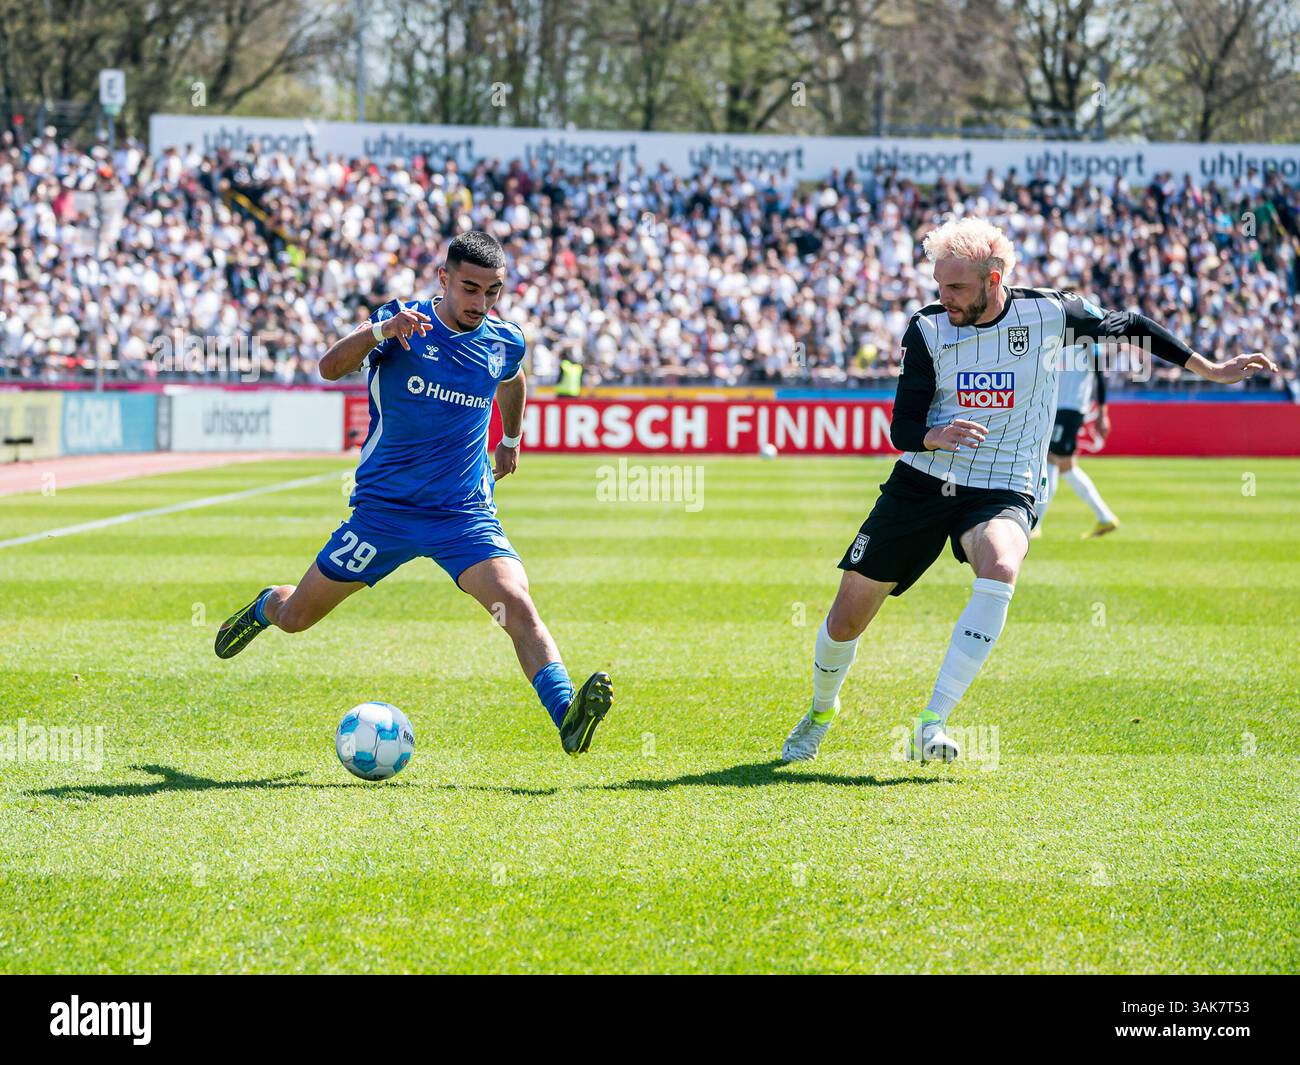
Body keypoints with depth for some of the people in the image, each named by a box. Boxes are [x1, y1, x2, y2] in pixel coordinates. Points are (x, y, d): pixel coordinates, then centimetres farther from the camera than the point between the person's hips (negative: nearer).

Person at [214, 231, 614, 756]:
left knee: (518, 605, -25)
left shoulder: (505, 342, 1)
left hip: (466, 515, 1)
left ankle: (566, 715, -35)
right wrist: (378, 331, -43)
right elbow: (331, 367, -27)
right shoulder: (402, 321, -11)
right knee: (295, 618, 12)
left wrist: (511, 440, 35)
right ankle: (265, 606, 48)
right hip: (383, 509, -1)